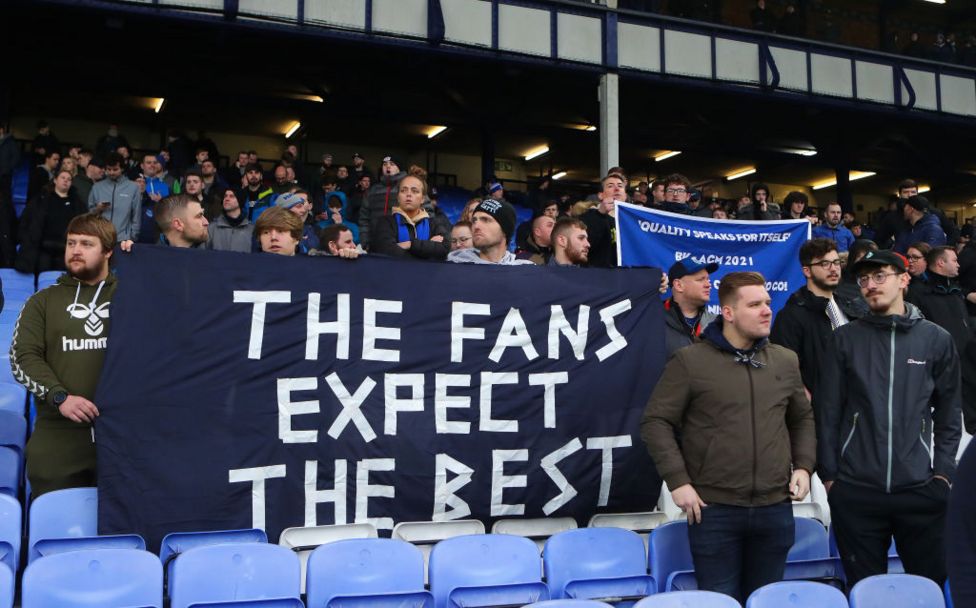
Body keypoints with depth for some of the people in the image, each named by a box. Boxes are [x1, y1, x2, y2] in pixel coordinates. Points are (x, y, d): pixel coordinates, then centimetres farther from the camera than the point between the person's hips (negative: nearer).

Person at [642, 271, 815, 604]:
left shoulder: (786, 360, 11)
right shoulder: (690, 360, -5)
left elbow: (802, 419, 21)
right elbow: (655, 422, -5)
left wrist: (804, 465, 6)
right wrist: (678, 481, -11)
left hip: (775, 508, 4)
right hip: (714, 510, -4)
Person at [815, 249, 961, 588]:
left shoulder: (937, 339, 5)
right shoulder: (846, 338, 3)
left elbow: (949, 413, 8)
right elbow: (827, 411, 2)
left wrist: (943, 472, -1)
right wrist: (829, 474, -1)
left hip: (921, 489, 1)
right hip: (855, 490, 0)